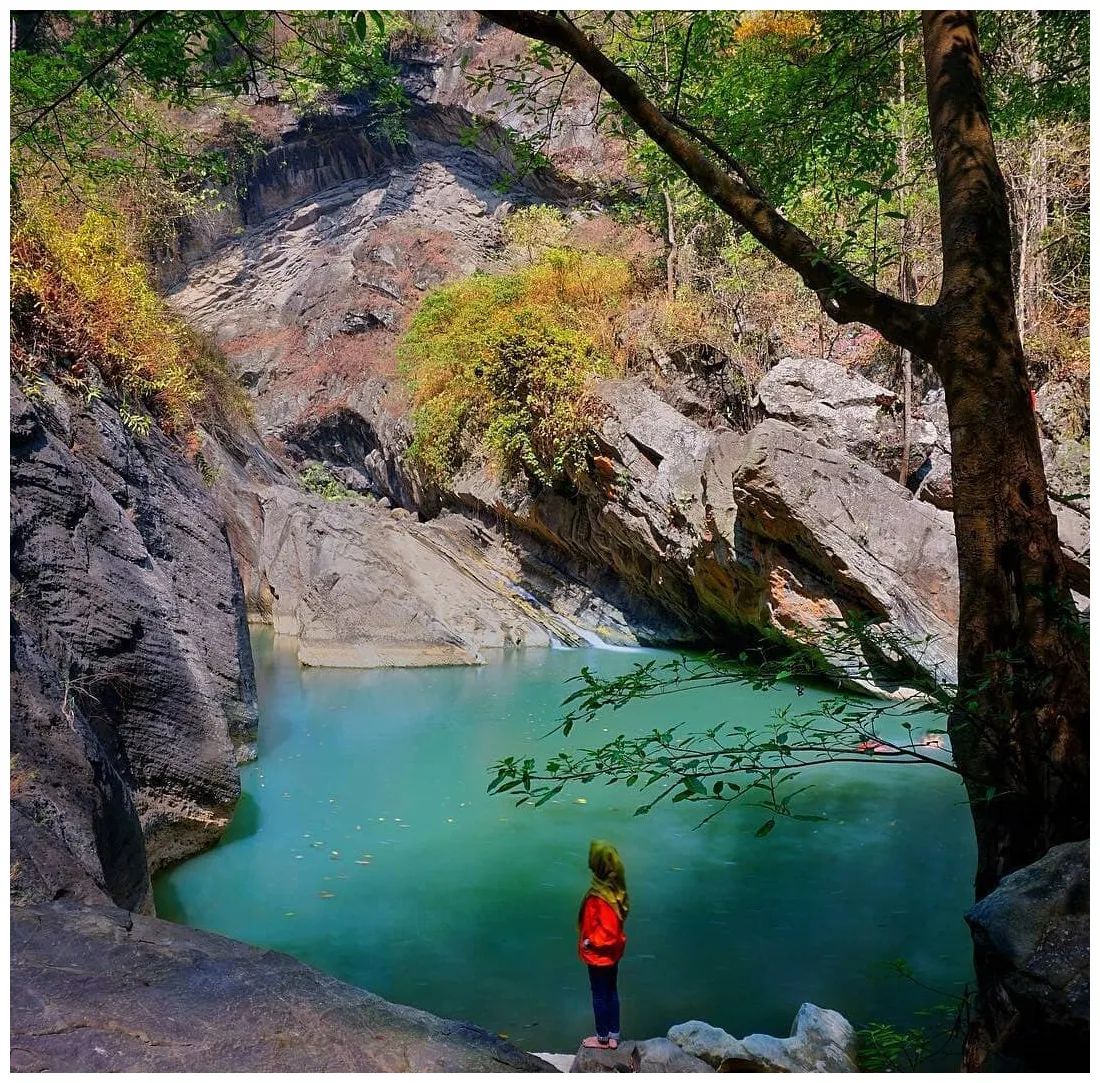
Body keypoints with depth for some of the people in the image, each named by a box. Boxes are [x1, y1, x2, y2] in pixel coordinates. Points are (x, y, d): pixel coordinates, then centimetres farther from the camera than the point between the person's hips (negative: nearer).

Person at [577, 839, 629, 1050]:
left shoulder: (601, 895, -32)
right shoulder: (614, 886, -5)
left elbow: (608, 930, -30)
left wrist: (589, 942, -16)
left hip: (599, 954, -8)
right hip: (612, 952, 8)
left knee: (600, 995, 11)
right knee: (611, 992, 20)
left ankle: (602, 1038, 28)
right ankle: (613, 1037, 33)